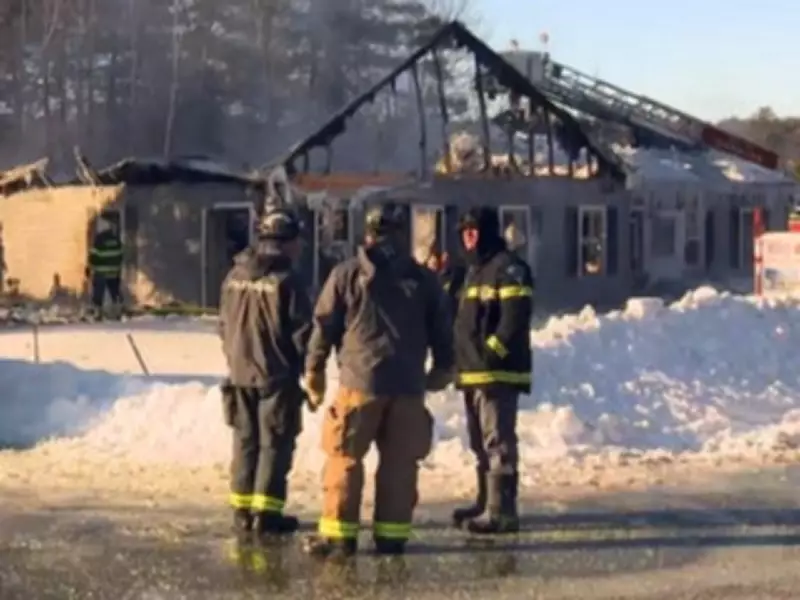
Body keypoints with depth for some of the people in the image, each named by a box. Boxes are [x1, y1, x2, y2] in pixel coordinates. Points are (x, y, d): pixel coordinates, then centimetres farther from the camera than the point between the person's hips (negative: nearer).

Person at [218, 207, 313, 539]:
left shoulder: (235, 277, 4)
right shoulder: (286, 281, -15)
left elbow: (224, 325, 12)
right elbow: (302, 333, -13)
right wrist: (309, 369, 1)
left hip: (240, 374, 6)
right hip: (277, 375, -6)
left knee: (245, 442, 13)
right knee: (274, 444, 1)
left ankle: (243, 511, 16)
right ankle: (265, 512, 0)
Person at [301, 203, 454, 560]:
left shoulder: (346, 274, 1)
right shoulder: (423, 279, 9)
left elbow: (324, 326, 1)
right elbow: (442, 330, 13)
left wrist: (314, 374, 11)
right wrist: (442, 370, 29)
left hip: (359, 381, -2)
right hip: (408, 385, 3)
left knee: (344, 459, 2)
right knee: (399, 463, 8)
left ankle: (339, 535, -1)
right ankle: (391, 535, 8)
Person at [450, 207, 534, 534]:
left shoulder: (508, 268, -10)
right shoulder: (475, 270, 22)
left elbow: (515, 318, -20)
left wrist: (492, 351, -21)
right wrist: (463, 359, 16)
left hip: (499, 372, -10)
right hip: (473, 372, 10)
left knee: (498, 441, -11)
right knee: (481, 442, 16)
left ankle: (502, 511, -12)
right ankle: (486, 503, 25)